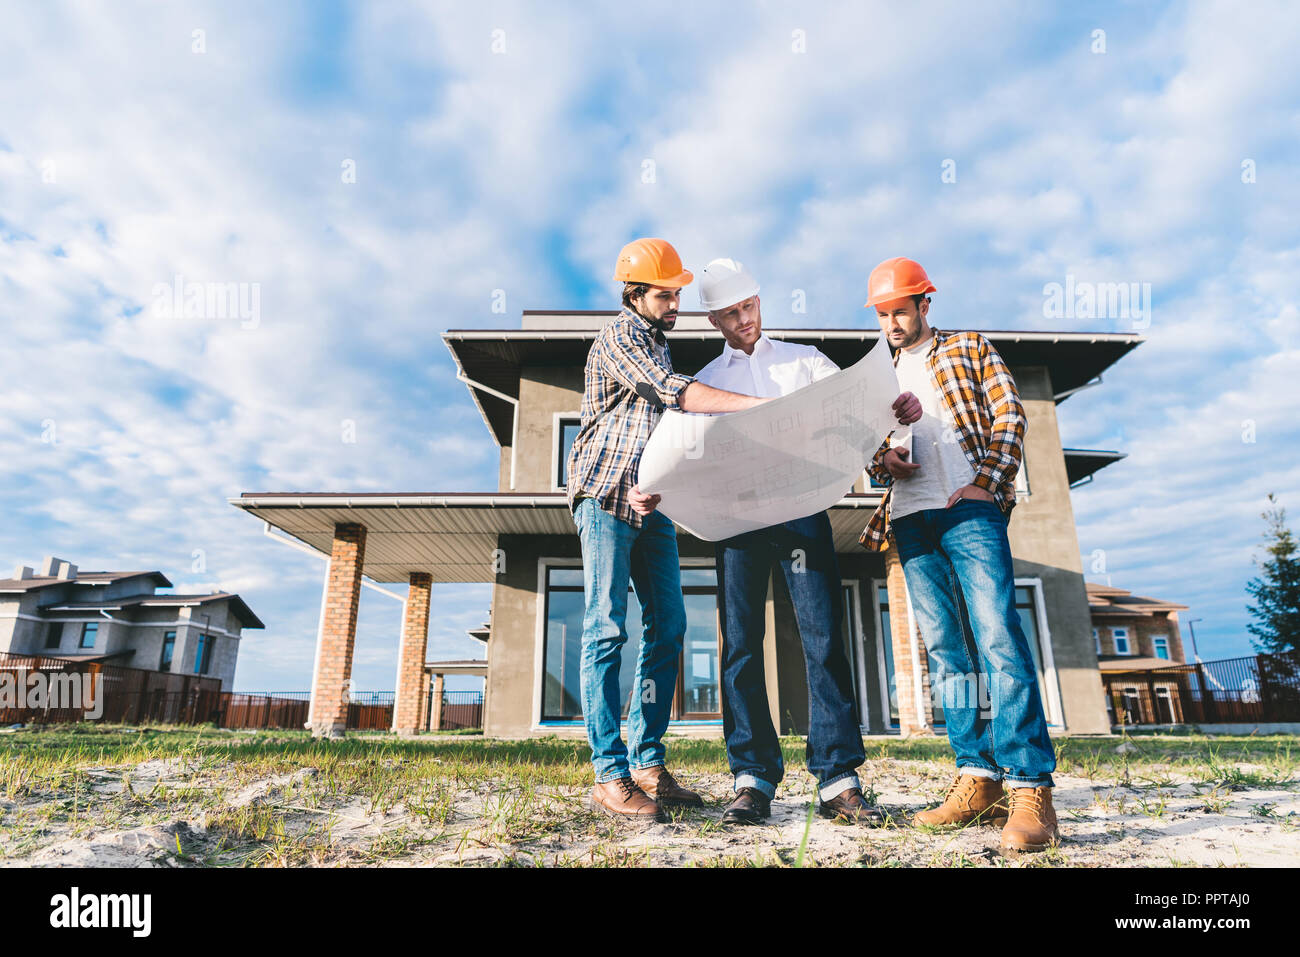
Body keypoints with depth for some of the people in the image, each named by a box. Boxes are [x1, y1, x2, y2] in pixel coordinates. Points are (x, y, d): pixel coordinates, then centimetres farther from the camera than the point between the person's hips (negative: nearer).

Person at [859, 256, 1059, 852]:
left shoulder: (968, 351, 15)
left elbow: (1008, 415, 5)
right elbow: (868, 444, 24)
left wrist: (987, 484, -9)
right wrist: (884, 461, 0)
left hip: (969, 508, -4)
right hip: (909, 520, 5)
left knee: (997, 636, -15)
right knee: (944, 647, 1)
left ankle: (1029, 788, -14)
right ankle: (978, 778, 5)